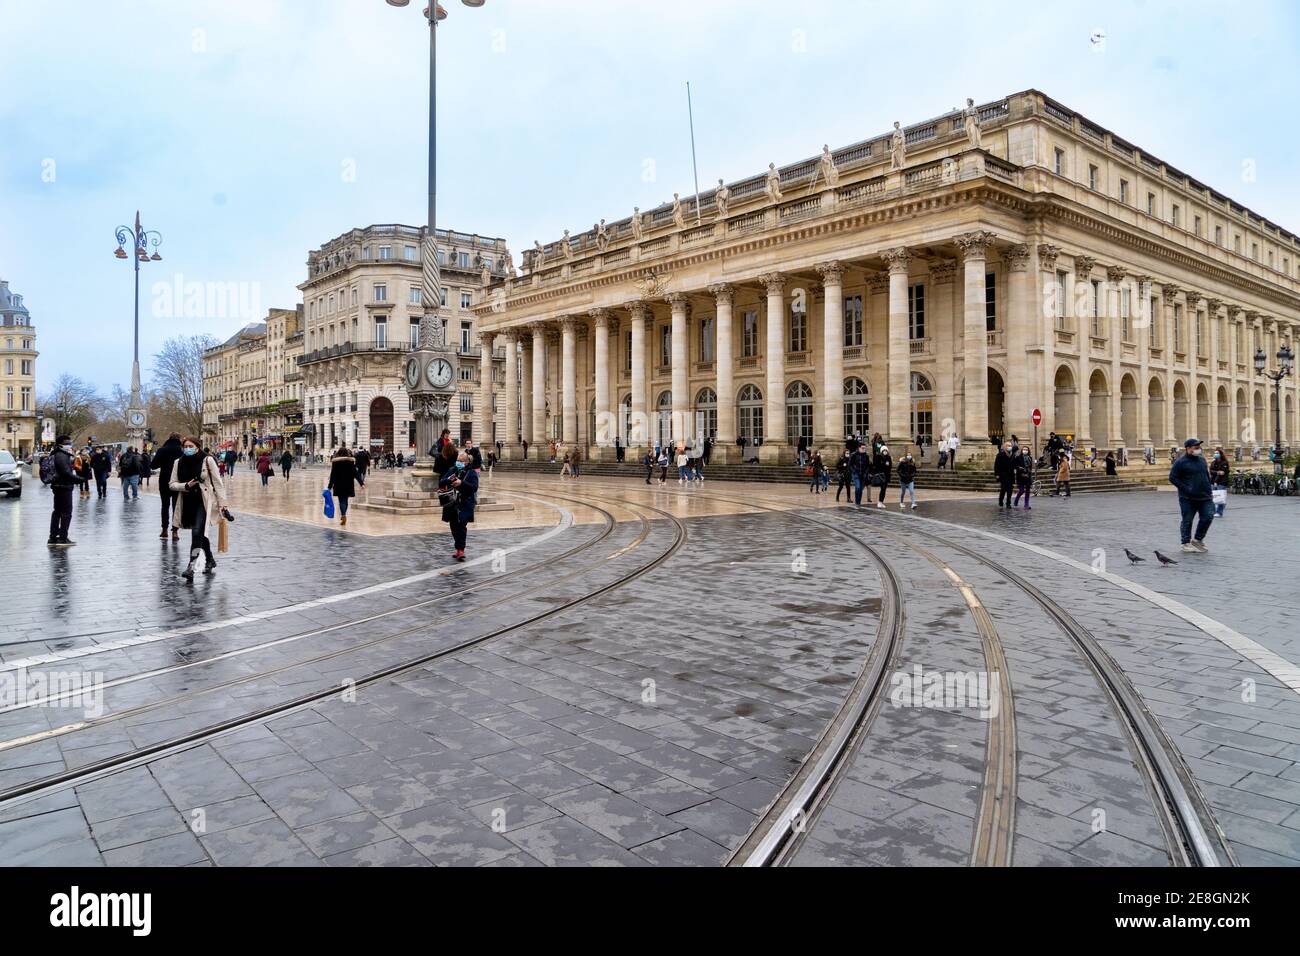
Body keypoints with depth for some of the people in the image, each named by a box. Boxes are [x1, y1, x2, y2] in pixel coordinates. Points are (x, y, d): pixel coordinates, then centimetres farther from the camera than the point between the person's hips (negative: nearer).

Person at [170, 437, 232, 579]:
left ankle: (191, 567, -21)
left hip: (204, 502, -5)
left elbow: (218, 483, -4)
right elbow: (172, 484, 7)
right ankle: (210, 561, 34)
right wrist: (186, 485, -14)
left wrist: (222, 503, -8)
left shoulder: (207, 461, -6)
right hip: (188, 503, 5)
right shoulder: (179, 463, 5)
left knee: (197, 533, -18)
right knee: (201, 534, 16)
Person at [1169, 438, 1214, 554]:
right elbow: (1172, 478, -10)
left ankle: (1198, 540, 19)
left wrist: (1210, 490, 15)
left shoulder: (1202, 459, 11)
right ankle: (1186, 543, 11)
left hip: (1205, 496, 6)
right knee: (1187, 520, 1)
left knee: (1208, 517, 1)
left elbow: (1207, 475, 22)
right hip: (1188, 498, -6)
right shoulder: (1181, 462, -9)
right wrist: (1186, 488, -16)